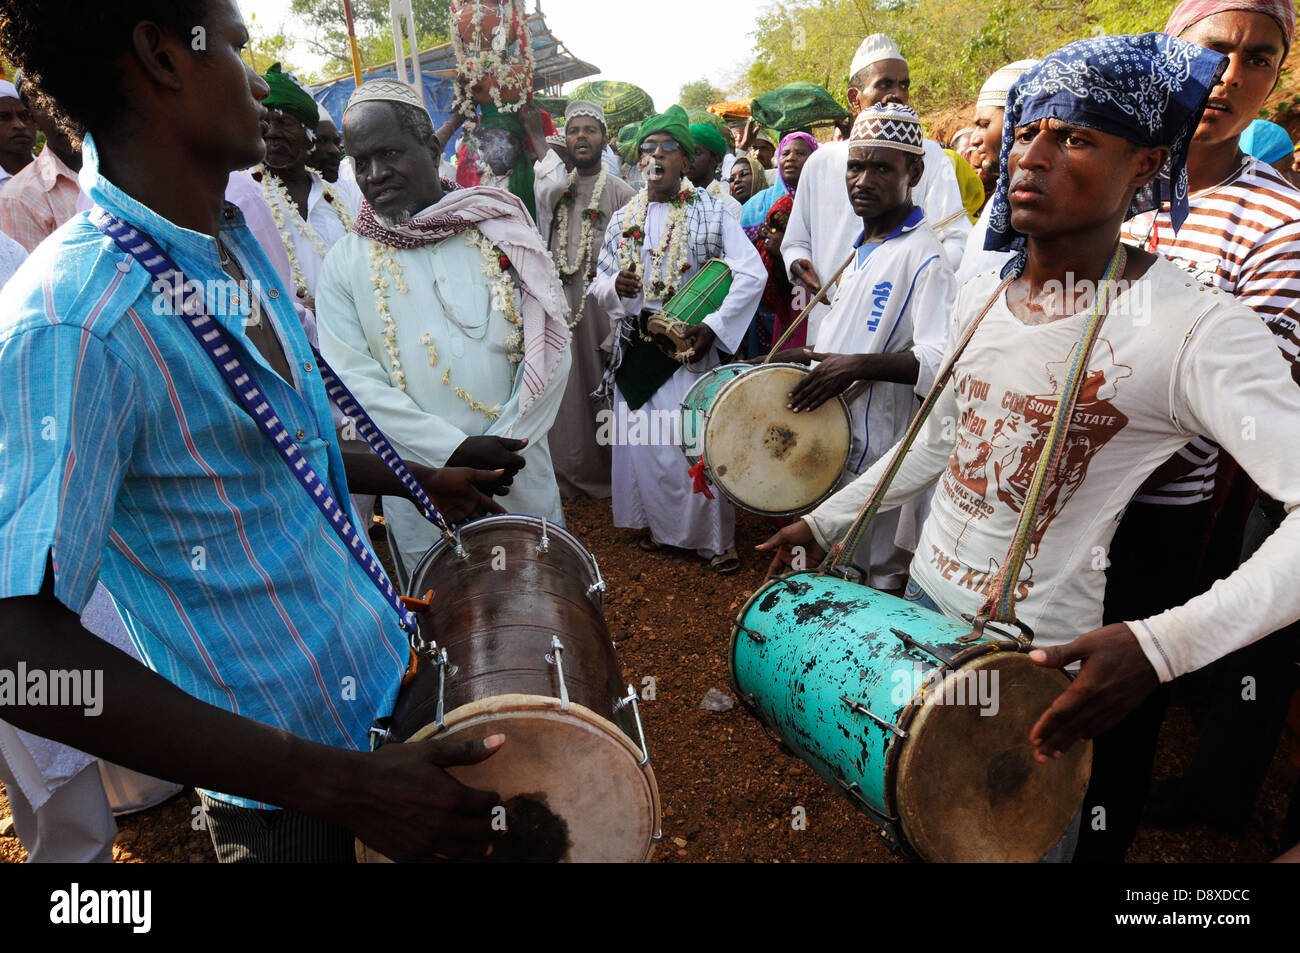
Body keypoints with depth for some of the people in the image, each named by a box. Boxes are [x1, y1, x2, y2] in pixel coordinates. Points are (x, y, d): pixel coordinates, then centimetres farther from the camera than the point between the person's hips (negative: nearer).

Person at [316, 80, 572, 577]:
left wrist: (506, 442, -12)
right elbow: (352, 379, -7)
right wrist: (452, 449, -17)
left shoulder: (499, 229, 1)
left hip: (520, 472, 1)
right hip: (419, 489, 0)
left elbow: (551, 346, -3)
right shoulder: (344, 264, 1)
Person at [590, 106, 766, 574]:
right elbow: (598, 284, 15)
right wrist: (615, 285, -10)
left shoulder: (711, 212, -1)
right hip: (635, 345, 4)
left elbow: (753, 274, -8)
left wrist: (714, 326, -17)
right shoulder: (623, 219, 12)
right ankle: (658, 522, 25)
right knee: (642, 439, 6)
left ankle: (714, 537, 8)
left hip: (688, 343, -4)